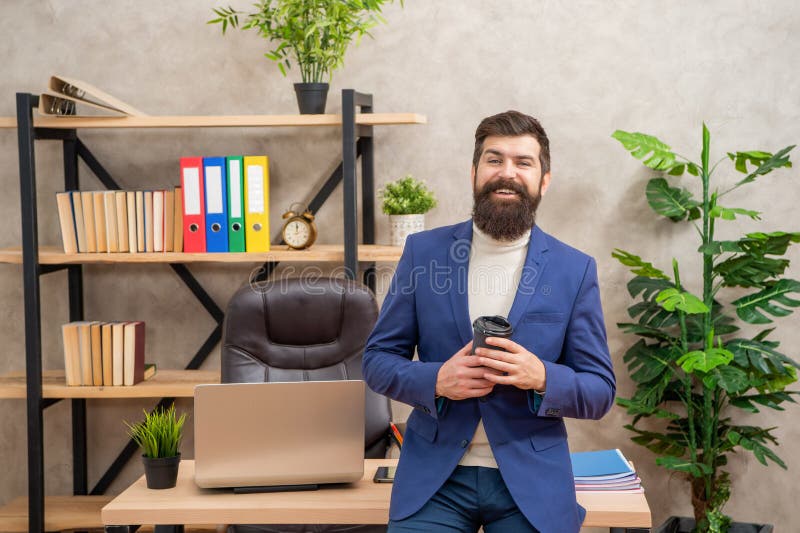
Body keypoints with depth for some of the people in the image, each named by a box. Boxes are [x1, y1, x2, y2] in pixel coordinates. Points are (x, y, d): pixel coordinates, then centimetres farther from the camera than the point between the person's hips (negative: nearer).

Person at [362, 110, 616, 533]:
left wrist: (541, 377, -20)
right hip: (433, 474, 0)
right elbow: (377, 359, 3)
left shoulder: (575, 269, -2)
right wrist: (436, 380, -17)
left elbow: (600, 391, 0)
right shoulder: (423, 251, 0)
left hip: (532, 481, 0)